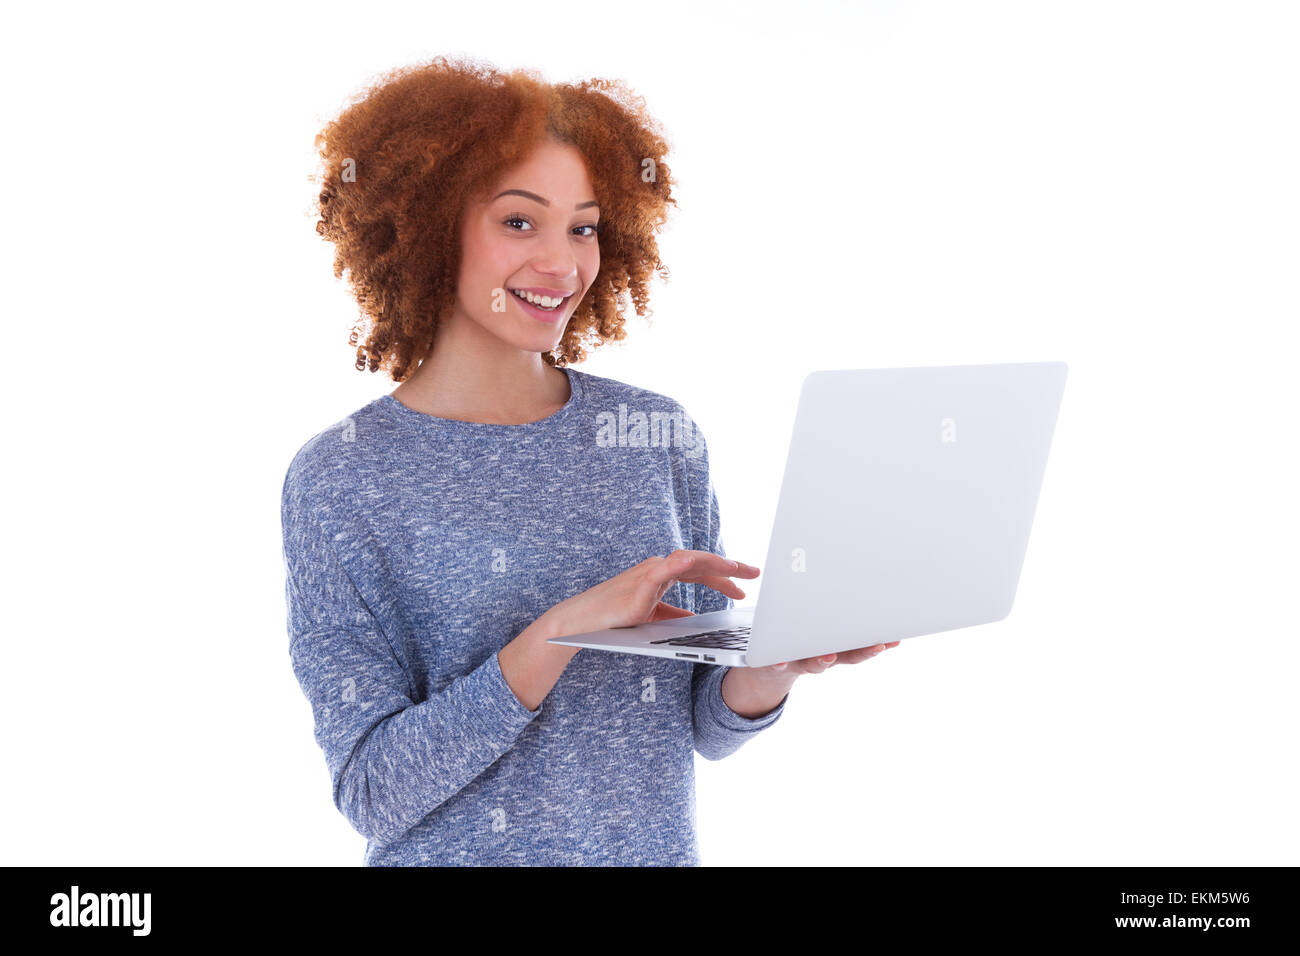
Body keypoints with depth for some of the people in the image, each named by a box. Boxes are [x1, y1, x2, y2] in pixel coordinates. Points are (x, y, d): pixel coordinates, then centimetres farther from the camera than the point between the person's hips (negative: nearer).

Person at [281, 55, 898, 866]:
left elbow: (705, 727, 2)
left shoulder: (661, 436, -2)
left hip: (660, 846, 3)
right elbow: (372, 790, -16)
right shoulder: (340, 479, -11)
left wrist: (772, 668, -18)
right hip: (458, 854, -3)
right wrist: (561, 631, -25)